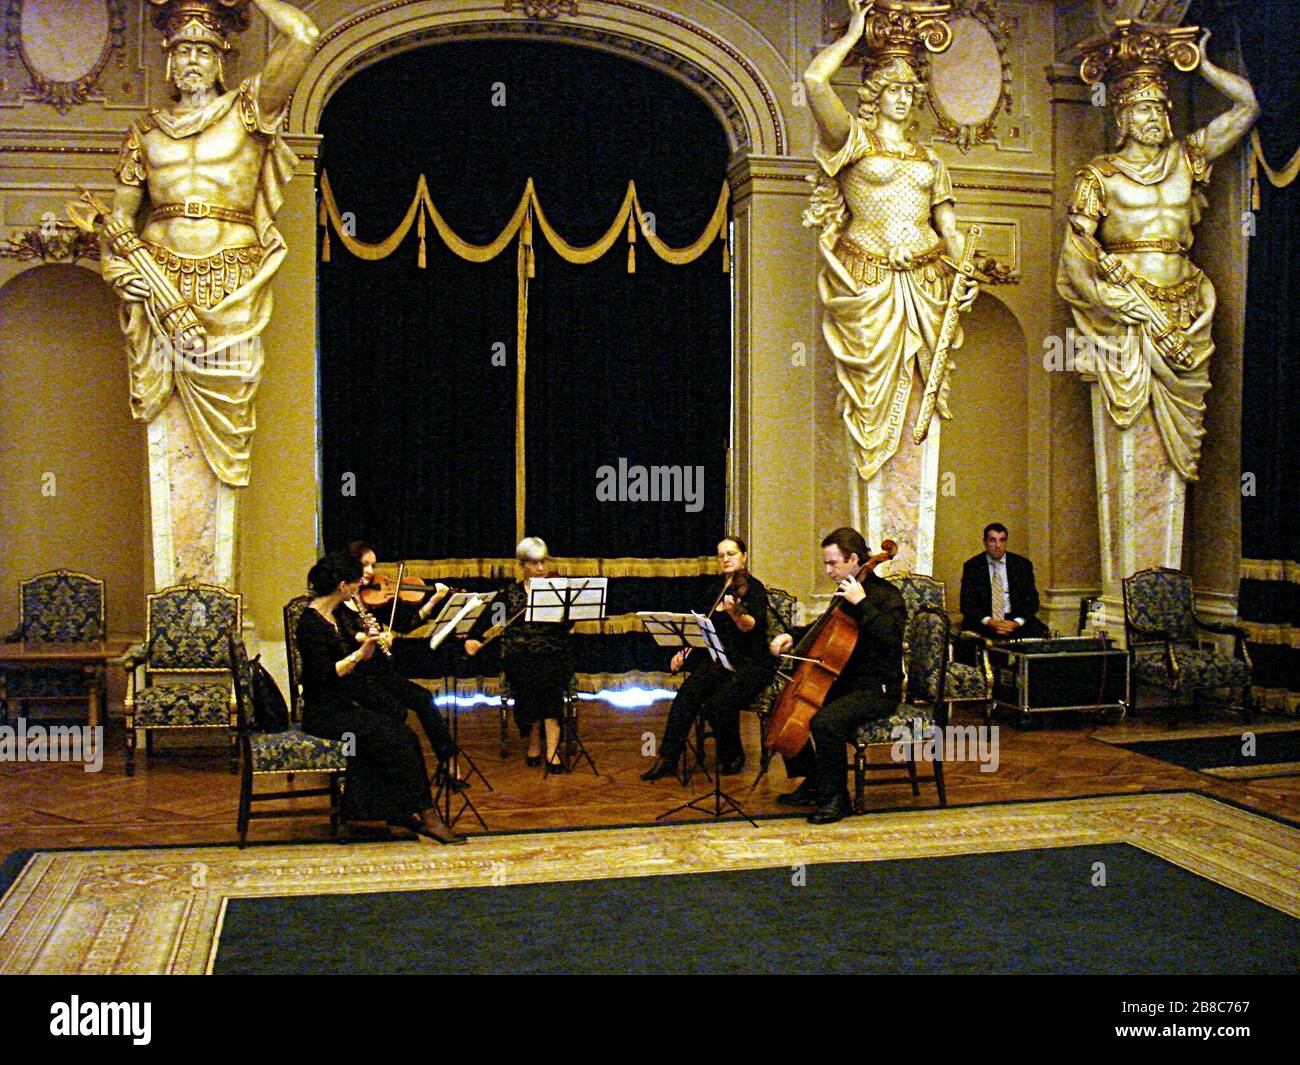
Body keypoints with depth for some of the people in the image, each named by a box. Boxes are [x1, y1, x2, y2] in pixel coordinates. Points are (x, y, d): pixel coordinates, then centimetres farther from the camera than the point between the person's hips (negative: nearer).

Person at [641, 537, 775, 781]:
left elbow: (750, 626, -22)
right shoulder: (717, 591, 15)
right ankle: (668, 759, -25)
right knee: (688, 691, -24)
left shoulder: (754, 588, -5)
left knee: (719, 704, -30)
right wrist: (685, 651, 5)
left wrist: (735, 612, -43)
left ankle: (733, 758, -3)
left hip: (752, 663, -5)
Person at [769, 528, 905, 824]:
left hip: (878, 689, -10)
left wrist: (862, 603, -31)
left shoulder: (885, 594, -15)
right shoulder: (845, 593, 12)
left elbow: (892, 637, -33)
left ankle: (836, 797, -15)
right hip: (846, 681, 10)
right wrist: (792, 636, 12)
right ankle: (813, 785, 15)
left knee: (825, 720, -32)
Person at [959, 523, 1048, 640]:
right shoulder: (972, 566, 4)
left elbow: (1031, 600, 4)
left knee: (1041, 633, -25)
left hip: (1015, 620, 2)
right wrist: (989, 622, -18)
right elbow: (967, 603, -1)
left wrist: (1017, 623, -14)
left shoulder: (1022, 564, 7)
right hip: (982, 621, -2)